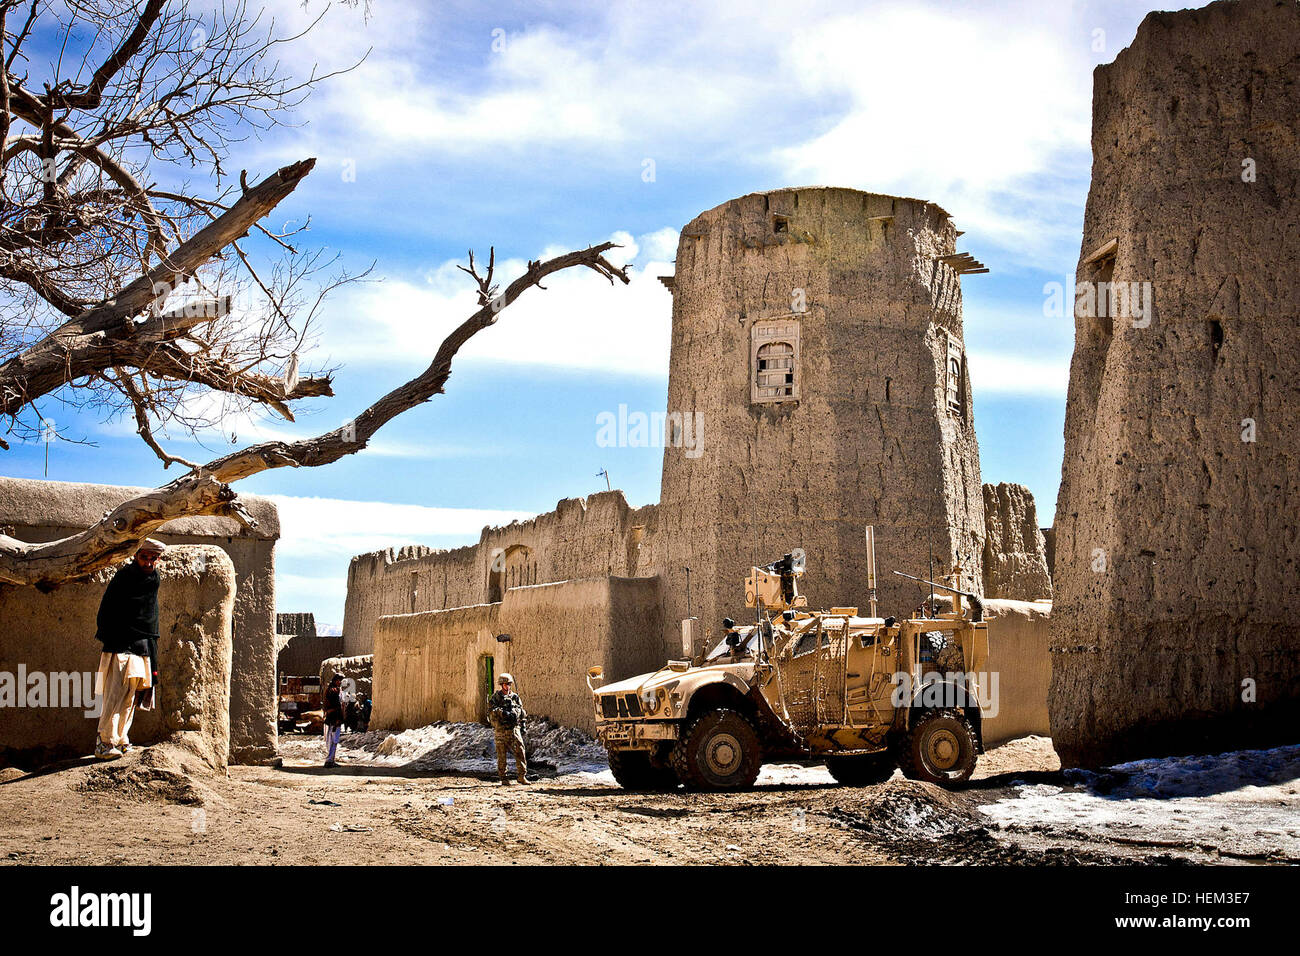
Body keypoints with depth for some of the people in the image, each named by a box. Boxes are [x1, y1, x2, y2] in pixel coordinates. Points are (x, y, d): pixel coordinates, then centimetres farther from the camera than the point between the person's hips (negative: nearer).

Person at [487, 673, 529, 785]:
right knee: (501, 755, -1)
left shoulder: (515, 697, 14)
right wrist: (502, 713, -24)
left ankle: (522, 776, 1)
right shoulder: (494, 698, 3)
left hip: (514, 729, 3)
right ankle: (503, 779, 6)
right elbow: (491, 712, -11)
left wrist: (522, 726, 14)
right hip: (501, 730, -3)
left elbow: (522, 712, 19)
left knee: (520, 752, -6)